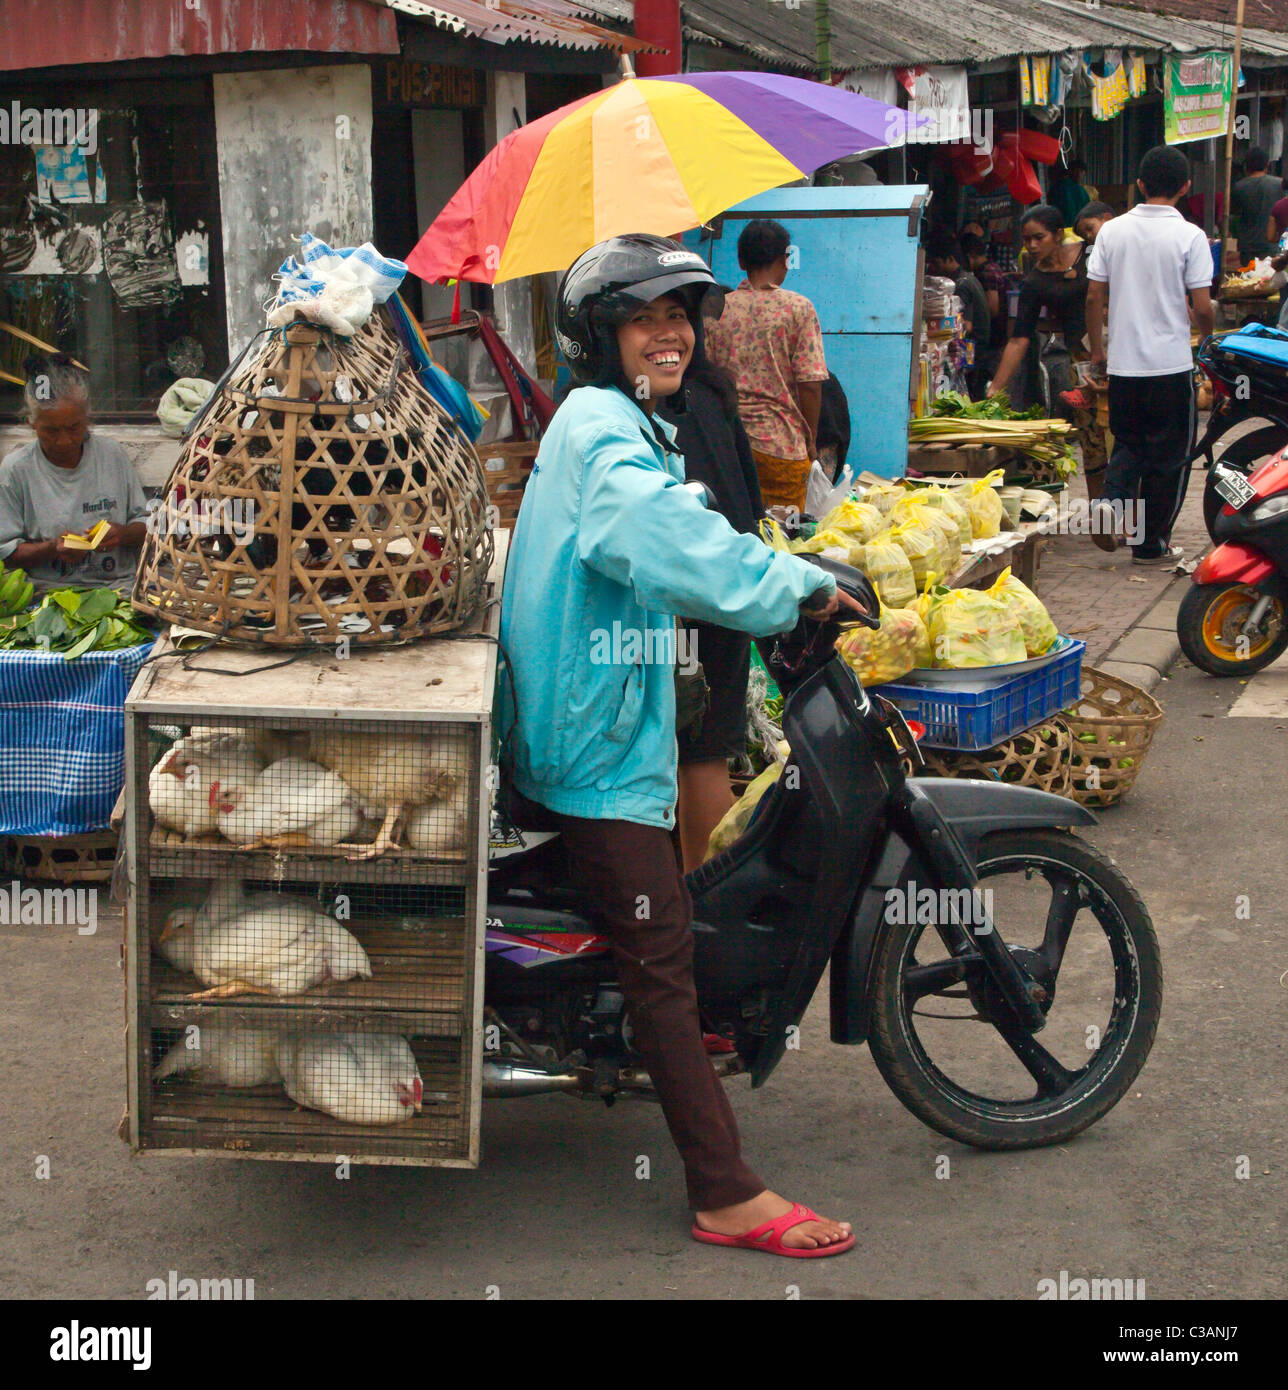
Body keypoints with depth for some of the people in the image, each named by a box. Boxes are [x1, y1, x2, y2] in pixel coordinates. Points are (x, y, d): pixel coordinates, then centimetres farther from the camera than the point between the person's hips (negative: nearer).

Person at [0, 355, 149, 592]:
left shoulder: (112, 454, 8)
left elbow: (146, 523, 13)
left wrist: (122, 534, -9)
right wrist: (52, 549, -16)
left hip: (119, 587, 2)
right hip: (49, 593, -2)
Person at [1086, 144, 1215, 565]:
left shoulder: (1112, 231, 1)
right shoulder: (1189, 236, -9)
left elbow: (1093, 297, 2)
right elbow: (1203, 307, -10)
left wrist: (1097, 349, 14)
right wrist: (1206, 332, 13)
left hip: (1122, 362, 3)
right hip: (1171, 364, -3)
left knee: (1129, 443, 20)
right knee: (1168, 455, 9)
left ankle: (1111, 501, -6)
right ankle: (1152, 545, 14)